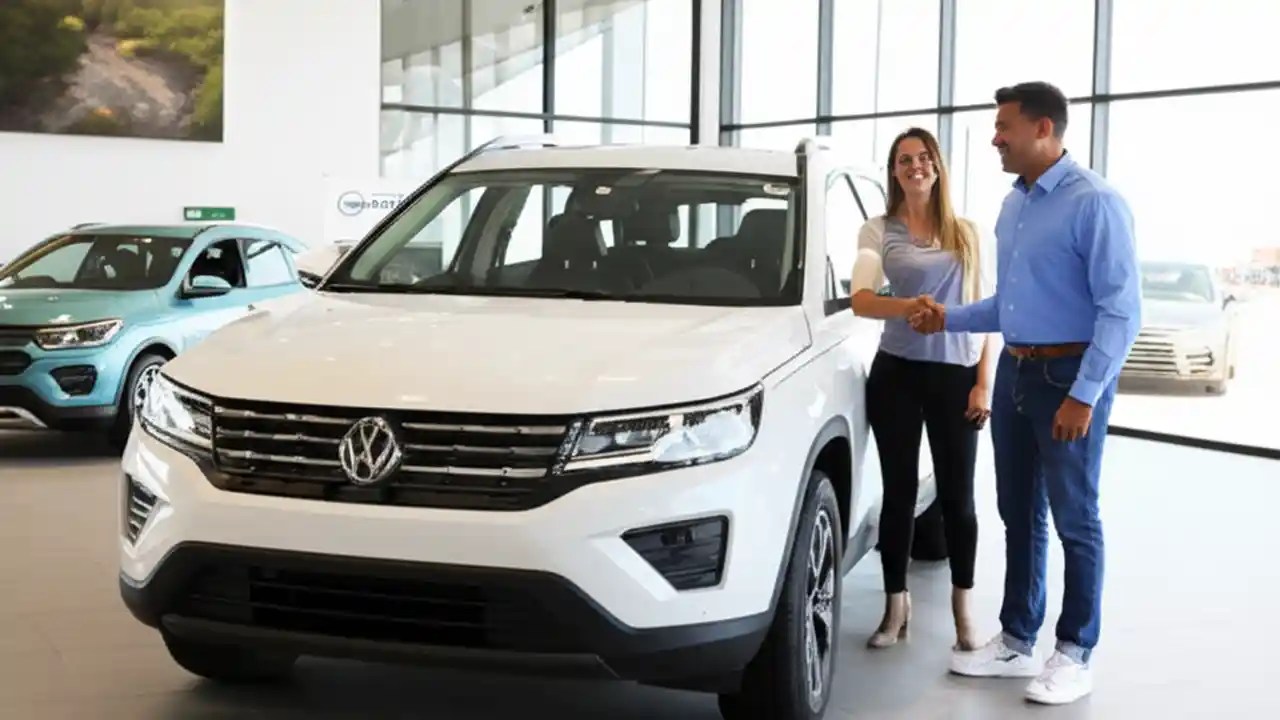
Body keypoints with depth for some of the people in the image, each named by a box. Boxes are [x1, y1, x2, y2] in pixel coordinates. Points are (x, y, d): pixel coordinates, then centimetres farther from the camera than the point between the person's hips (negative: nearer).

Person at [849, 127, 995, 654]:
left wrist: (984, 381, 0)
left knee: (957, 493, 4)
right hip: (897, 373, -1)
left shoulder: (967, 234, 9)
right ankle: (896, 606, 13)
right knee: (899, 491, 4)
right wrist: (908, 306, -30)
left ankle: (963, 607, 16)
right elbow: (860, 301, -10)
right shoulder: (878, 231, 4)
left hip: (956, 374, 1)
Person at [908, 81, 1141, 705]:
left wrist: (1085, 394, -21)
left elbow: (1121, 309, -18)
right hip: (1016, 371, 8)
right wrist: (951, 318, 9)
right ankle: (1016, 641, 25)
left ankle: (1075, 655, 13)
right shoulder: (1014, 204, 12)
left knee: (1074, 519, 2)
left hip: (1070, 375, -8)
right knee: (1019, 513, 14)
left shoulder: (1093, 202, -14)